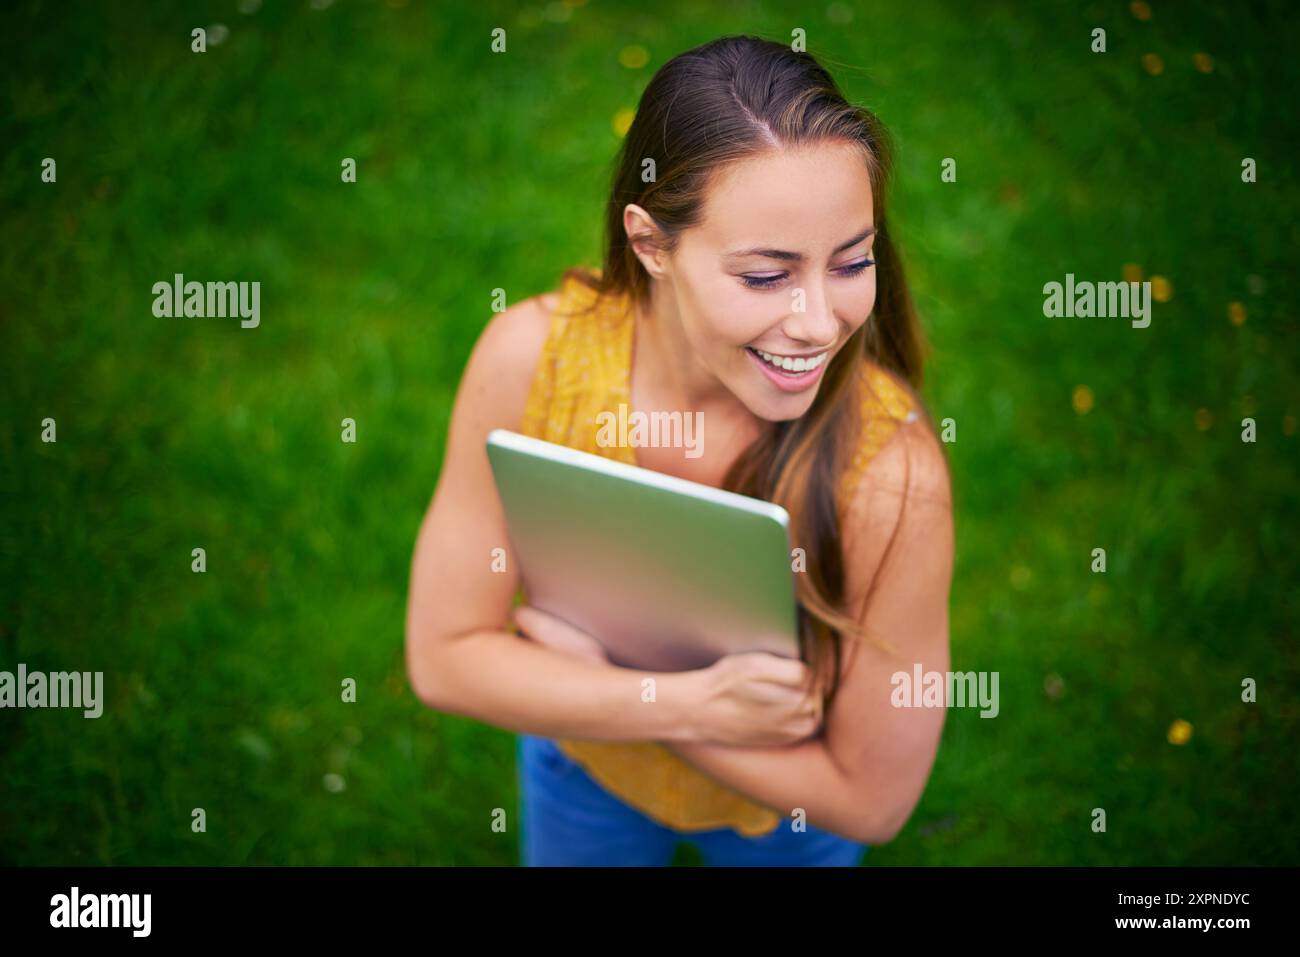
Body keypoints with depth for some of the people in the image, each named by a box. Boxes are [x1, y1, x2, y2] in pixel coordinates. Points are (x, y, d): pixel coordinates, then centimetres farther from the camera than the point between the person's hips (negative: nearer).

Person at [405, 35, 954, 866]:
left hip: (788, 810, -1)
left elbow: (872, 800, -26)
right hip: (579, 769, 2)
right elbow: (444, 657, -20)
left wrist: (597, 673, -26)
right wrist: (694, 703, -31)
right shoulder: (531, 358, -30)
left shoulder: (893, 473, -37)